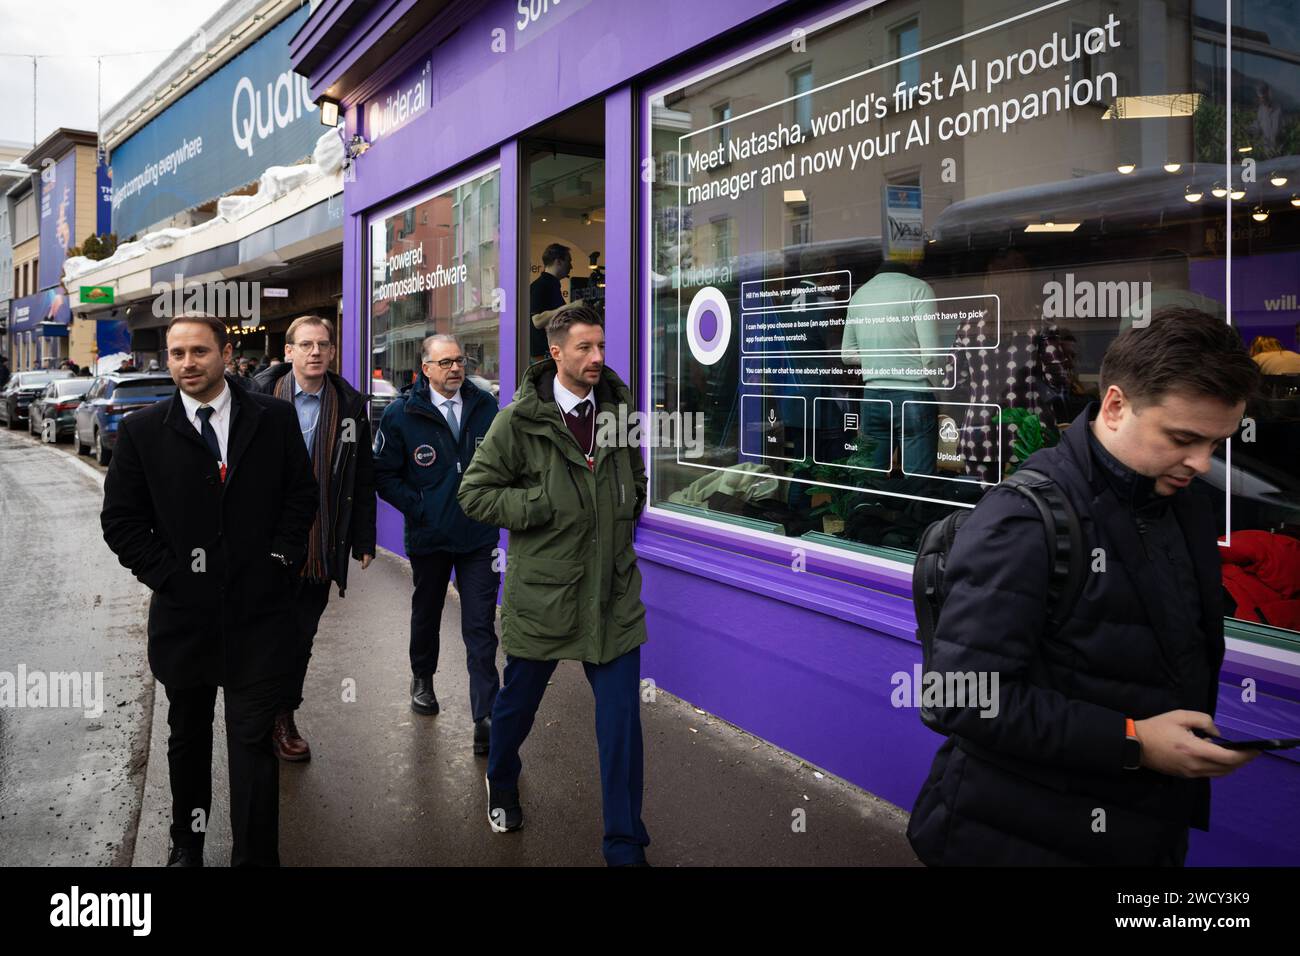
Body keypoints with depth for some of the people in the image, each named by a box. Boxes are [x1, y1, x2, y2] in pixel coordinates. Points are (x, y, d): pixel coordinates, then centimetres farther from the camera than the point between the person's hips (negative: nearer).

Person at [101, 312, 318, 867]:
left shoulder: (274, 419, 0)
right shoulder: (142, 431, 0)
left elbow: (302, 494, 5)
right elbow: (120, 520, 3)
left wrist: (281, 557, -5)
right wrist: (166, 574, -7)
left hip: (258, 612, -1)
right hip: (184, 610, 2)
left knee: (254, 739, 0)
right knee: (187, 737, 19)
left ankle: (255, 856, 10)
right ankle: (187, 843, 39)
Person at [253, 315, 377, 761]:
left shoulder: (350, 405, 3)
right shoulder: (261, 397, -2)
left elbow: (363, 480, 6)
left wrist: (364, 540, 5)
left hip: (321, 548, 2)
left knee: (301, 636, 13)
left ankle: (283, 716, 29)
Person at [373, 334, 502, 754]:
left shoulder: (485, 405, 0)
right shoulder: (401, 413, -7)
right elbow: (384, 474, -3)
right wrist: (418, 506, -11)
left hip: (479, 534, 0)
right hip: (429, 535, 0)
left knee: (481, 627, -4)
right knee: (426, 612, 21)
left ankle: (486, 718, -2)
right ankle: (422, 679, 48)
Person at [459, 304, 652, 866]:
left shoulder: (618, 407, 5)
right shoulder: (520, 420, -9)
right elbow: (475, 493, -7)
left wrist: (626, 515, 8)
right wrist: (544, 506, -15)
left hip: (614, 591, 3)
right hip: (542, 589, -2)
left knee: (621, 718, 1)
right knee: (519, 700, 18)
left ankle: (625, 846, 15)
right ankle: (501, 784, 50)